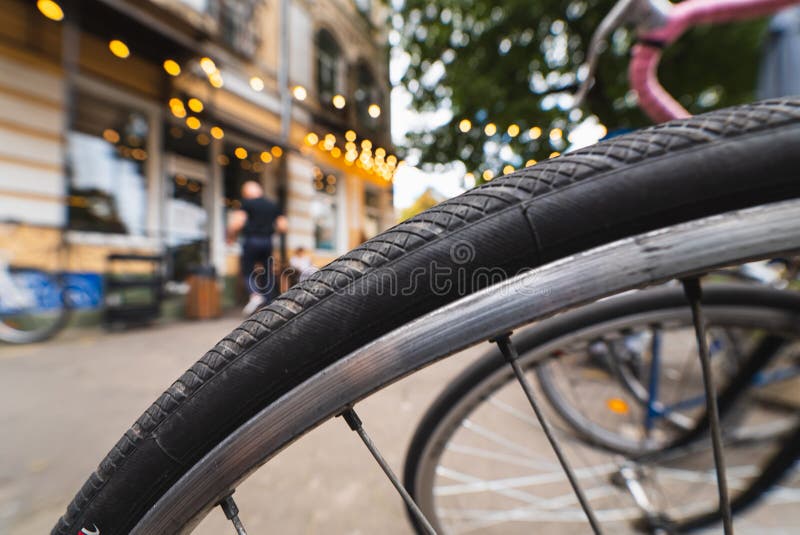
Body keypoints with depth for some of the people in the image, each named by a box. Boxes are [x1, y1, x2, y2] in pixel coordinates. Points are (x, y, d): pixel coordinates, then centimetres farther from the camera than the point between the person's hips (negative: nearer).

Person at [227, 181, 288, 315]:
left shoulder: (246, 203, -1)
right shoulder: (273, 205, 11)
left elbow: (237, 222, -14)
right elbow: (284, 226, 7)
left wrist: (230, 237, 2)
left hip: (251, 240, -4)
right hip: (268, 242, 4)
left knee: (247, 271, 6)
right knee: (268, 273, 12)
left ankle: (255, 295, -19)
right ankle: (268, 302, 13)